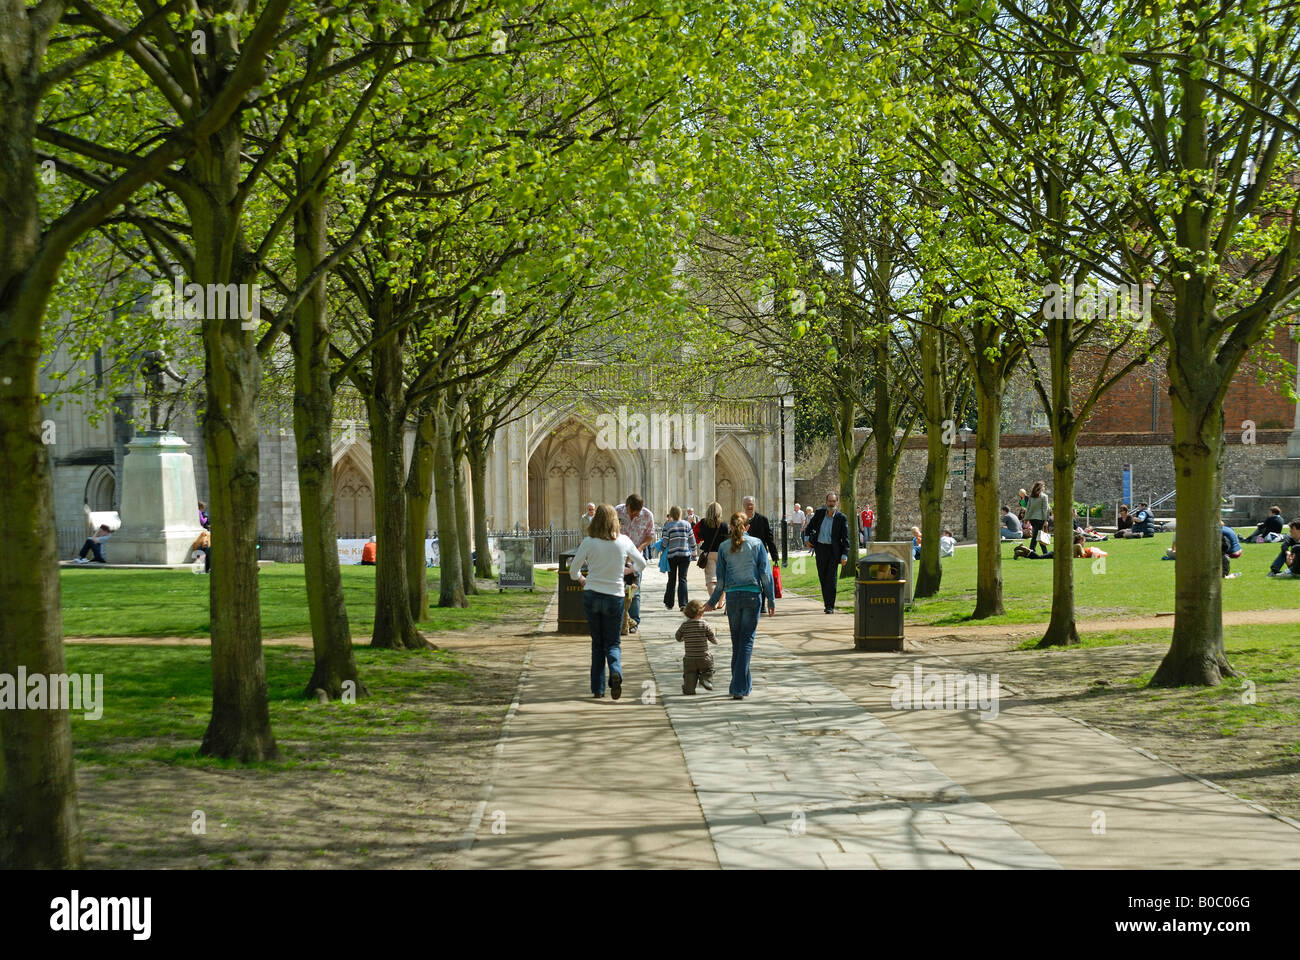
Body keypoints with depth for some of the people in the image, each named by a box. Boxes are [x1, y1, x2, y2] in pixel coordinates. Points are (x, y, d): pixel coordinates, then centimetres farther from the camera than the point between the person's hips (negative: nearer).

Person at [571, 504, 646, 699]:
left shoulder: (588, 542, -8)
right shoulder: (624, 541, -4)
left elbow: (573, 568, 1)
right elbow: (642, 564, 9)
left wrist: (582, 579, 22)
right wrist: (629, 569, 30)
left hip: (591, 596, 0)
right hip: (615, 597, 0)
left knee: (597, 643, 13)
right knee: (612, 643, 10)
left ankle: (598, 688, 10)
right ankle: (616, 672, -21)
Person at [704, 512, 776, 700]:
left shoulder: (724, 547, 3)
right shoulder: (757, 544, 0)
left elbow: (721, 580, 4)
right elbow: (766, 574, -1)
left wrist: (712, 602, 16)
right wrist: (771, 600, 4)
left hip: (732, 596, 1)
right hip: (753, 595, -1)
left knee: (736, 641, 14)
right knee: (747, 641, -2)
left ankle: (744, 684, 21)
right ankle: (739, 688, -12)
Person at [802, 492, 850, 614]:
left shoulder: (841, 518, -5)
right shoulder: (819, 513, 3)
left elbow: (845, 538, -4)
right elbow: (809, 527, 19)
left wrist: (844, 555, -10)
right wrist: (806, 538, 4)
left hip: (833, 550, -3)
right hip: (820, 548, 3)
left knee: (831, 578, -7)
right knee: (822, 577, 7)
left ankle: (830, 606, -3)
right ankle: (827, 603, 20)